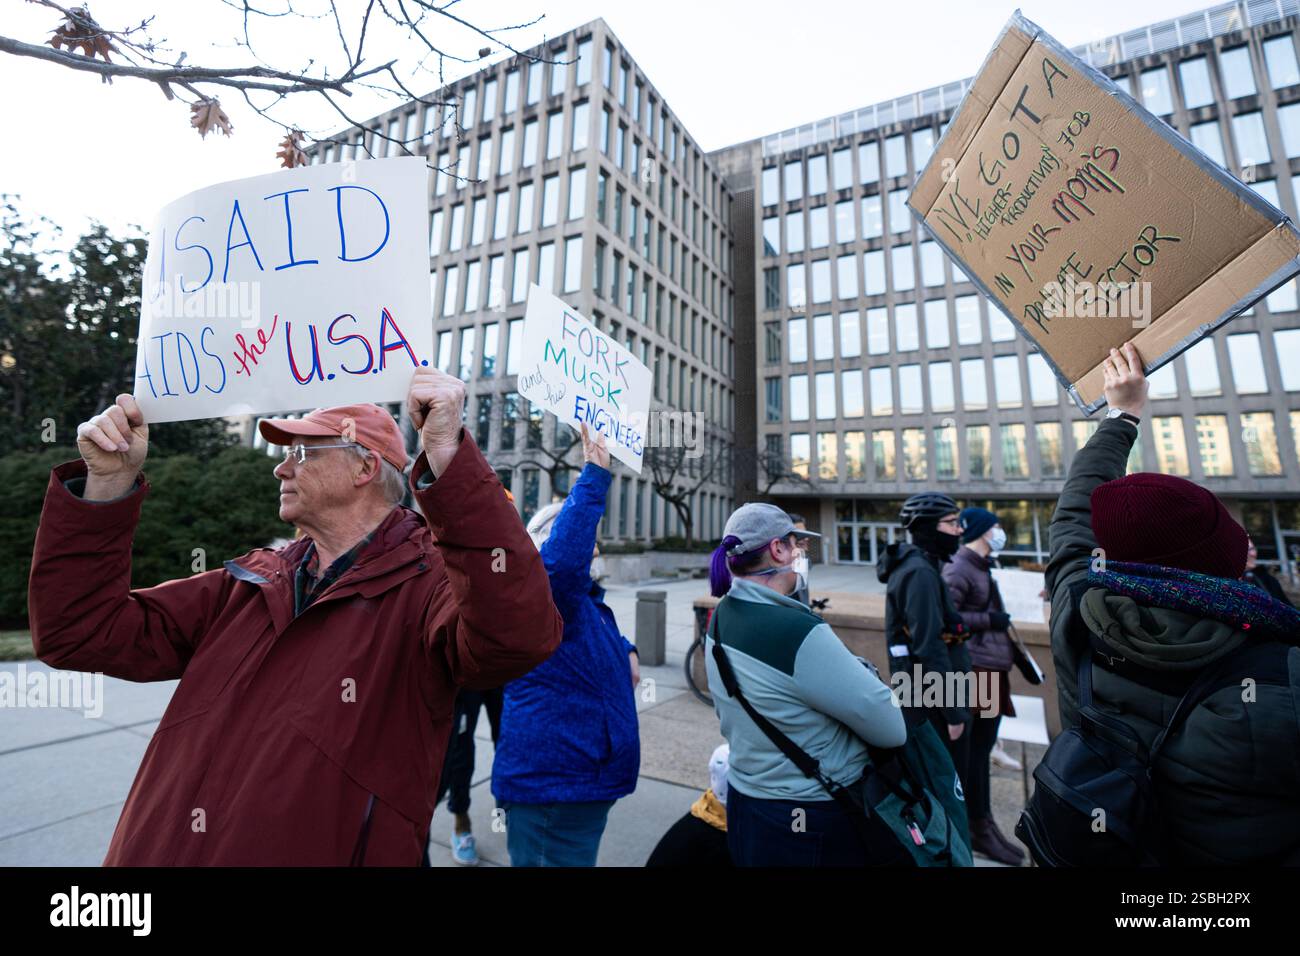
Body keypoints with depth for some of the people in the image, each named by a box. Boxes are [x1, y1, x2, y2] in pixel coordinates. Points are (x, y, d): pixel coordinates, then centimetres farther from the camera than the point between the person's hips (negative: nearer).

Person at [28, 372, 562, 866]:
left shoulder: (429, 580, -18)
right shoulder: (250, 582, 7)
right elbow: (88, 634, 4)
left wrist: (447, 455, -44)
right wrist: (109, 484, -8)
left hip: (319, 850, -6)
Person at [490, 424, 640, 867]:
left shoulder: (589, 600, 11)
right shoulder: (540, 595, -20)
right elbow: (561, 560, -44)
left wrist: (627, 651, 11)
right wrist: (594, 476, -41)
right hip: (551, 785, -10)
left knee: (577, 857, 26)